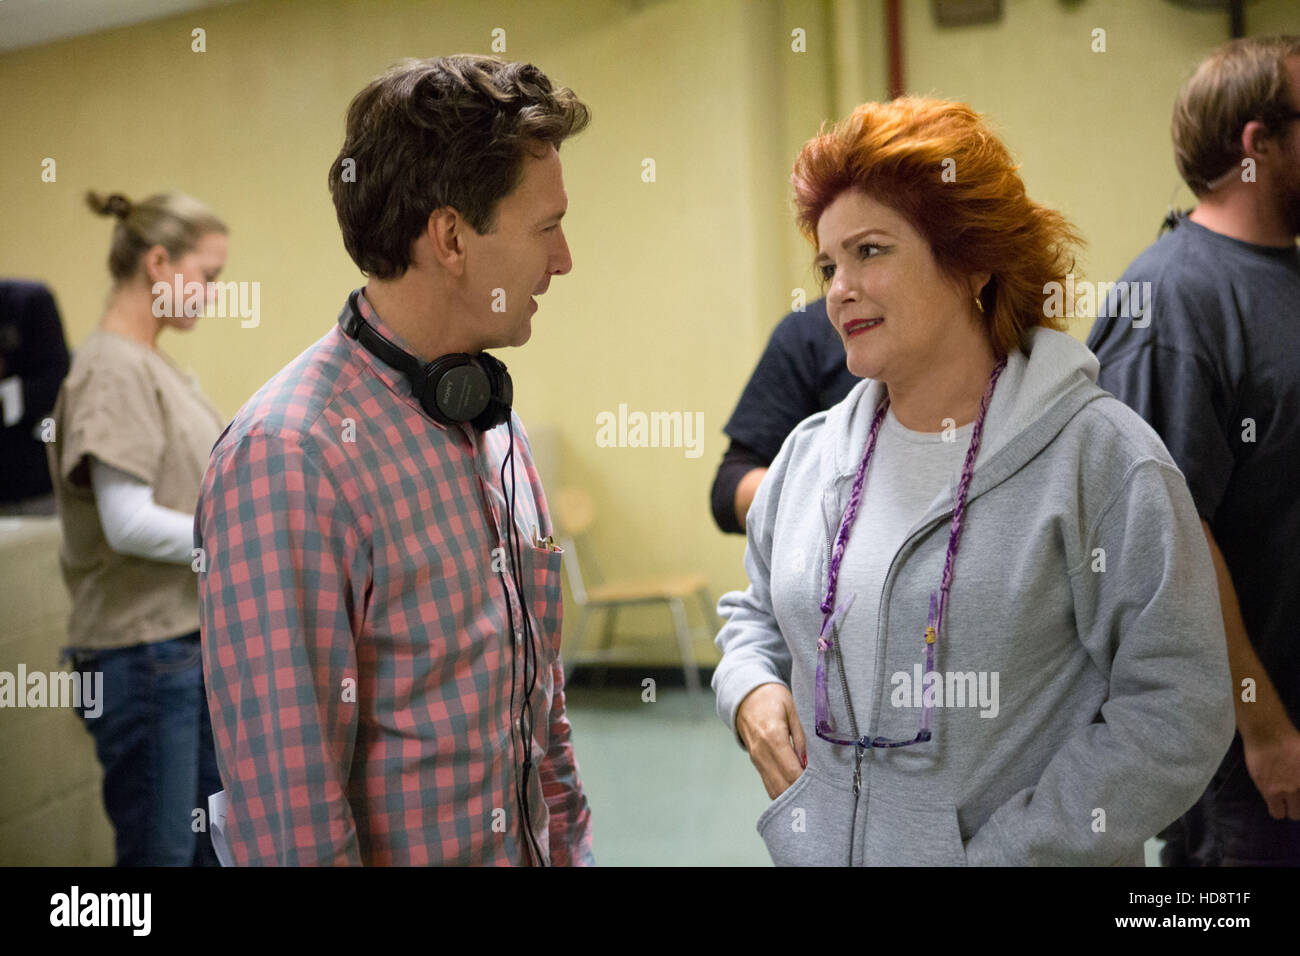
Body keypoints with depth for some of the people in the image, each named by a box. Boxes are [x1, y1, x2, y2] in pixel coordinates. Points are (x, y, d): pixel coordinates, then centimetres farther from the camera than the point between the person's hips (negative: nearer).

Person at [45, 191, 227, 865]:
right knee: (160, 849, -1)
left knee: (216, 841, 16)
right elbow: (129, 523, -22)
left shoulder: (153, 363, 12)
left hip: (193, 639, 9)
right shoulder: (113, 368, -16)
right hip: (142, 651, -9)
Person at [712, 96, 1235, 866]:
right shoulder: (811, 452, 5)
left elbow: (1174, 711, -16)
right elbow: (757, 610, 22)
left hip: (1025, 852, -5)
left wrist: (1000, 854, -20)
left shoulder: (1100, 454, -13)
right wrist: (749, 687, -1)